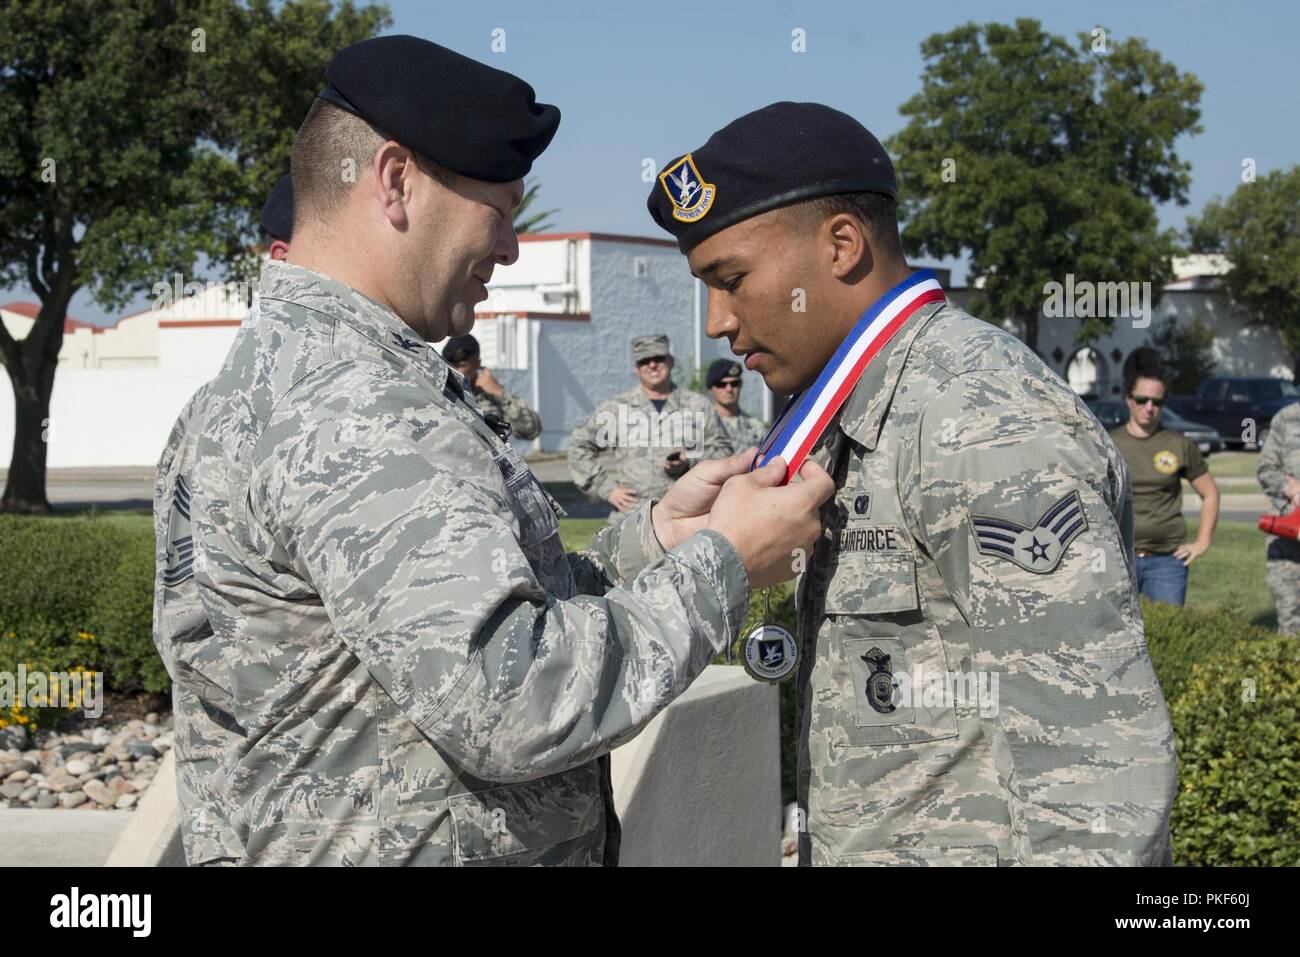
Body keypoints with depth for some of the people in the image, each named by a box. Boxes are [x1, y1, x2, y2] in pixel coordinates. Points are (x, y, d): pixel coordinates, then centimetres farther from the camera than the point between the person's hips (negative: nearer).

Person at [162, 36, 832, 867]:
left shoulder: (298, 357, 11)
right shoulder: (346, 403, -22)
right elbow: (507, 705, -28)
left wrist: (655, 537, 1)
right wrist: (720, 564, -18)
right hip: (423, 846, -10)